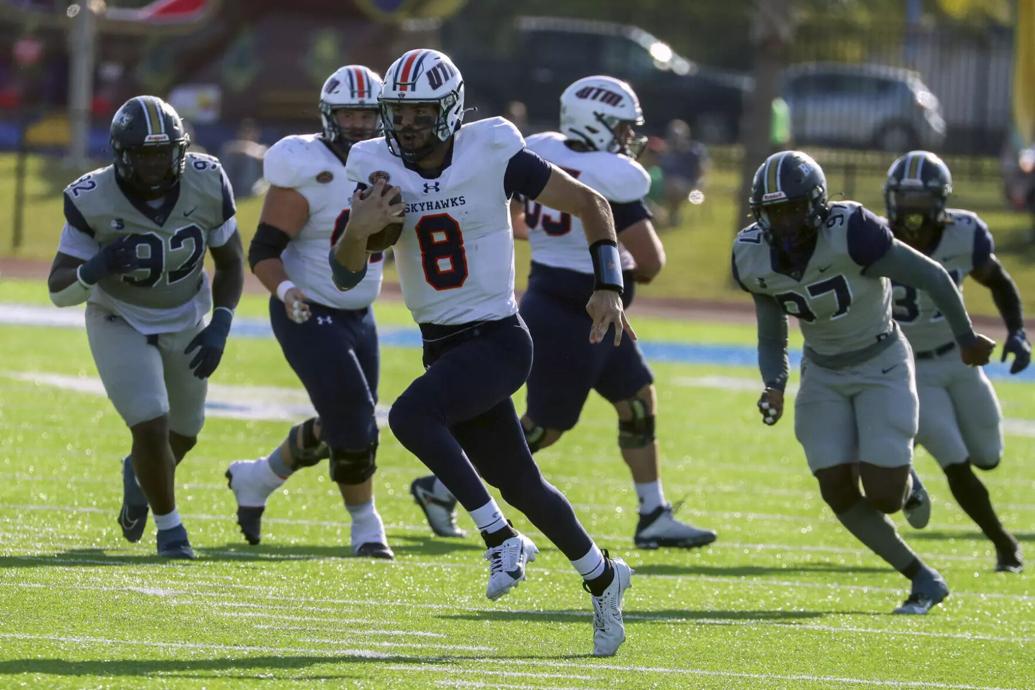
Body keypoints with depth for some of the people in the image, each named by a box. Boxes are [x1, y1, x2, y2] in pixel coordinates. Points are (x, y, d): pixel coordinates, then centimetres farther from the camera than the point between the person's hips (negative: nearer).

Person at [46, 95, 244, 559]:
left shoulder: (207, 184, -21)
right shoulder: (92, 201, -27)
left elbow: (230, 263, -4)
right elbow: (59, 290, -20)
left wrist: (219, 326, -16)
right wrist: (95, 269, -42)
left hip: (186, 323, 3)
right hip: (121, 324, -3)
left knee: (182, 433, 17)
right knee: (151, 426, -18)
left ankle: (139, 473, 53)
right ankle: (168, 525, 7)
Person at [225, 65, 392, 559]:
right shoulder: (308, 172, -18)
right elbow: (264, 251, -18)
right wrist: (285, 289, -35)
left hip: (359, 315, 8)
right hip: (309, 315, -8)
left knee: (336, 429, 13)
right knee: (353, 427, -11)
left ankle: (256, 480, 36)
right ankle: (365, 528, 6)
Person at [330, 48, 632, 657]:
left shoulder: (492, 155, -13)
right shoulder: (377, 168, -3)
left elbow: (591, 203, -3)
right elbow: (346, 276, -5)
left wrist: (609, 287, -12)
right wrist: (359, 230, -27)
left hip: (497, 339, -5)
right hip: (443, 347, 5)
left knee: (411, 416, -29)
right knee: (518, 484, 13)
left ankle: (502, 538, -18)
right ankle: (603, 577, 35)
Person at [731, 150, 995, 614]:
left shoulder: (849, 235, -30)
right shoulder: (754, 258, -12)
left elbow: (932, 276, -20)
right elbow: (772, 339, 3)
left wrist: (966, 340, -7)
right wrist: (775, 387, -17)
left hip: (881, 364, -5)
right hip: (824, 374, 5)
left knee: (882, 494, -14)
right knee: (838, 493, -6)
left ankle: (905, 481, 24)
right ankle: (922, 578, 11)